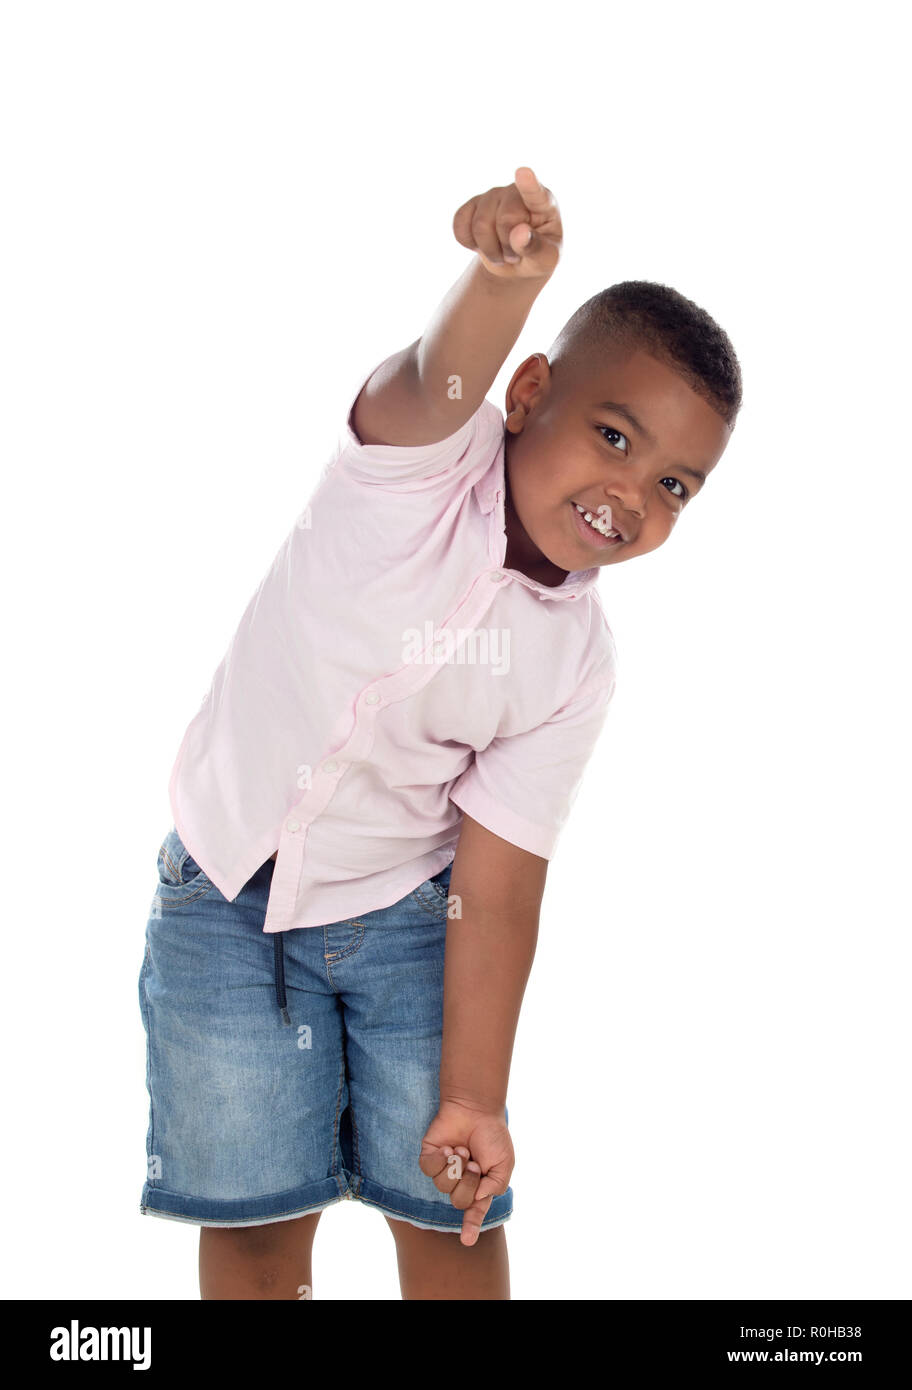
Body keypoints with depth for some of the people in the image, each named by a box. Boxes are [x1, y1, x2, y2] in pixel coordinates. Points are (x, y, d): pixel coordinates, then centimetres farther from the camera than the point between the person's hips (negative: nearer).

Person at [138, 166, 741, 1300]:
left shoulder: (575, 665, -12)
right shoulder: (421, 458, -19)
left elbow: (498, 880, -12)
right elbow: (440, 378, -45)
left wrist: (473, 1093, -16)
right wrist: (506, 275, -66)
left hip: (407, 913, 2)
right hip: (225, 896, -2)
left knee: (450, 1216, 6)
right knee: (254, 1220, 4)